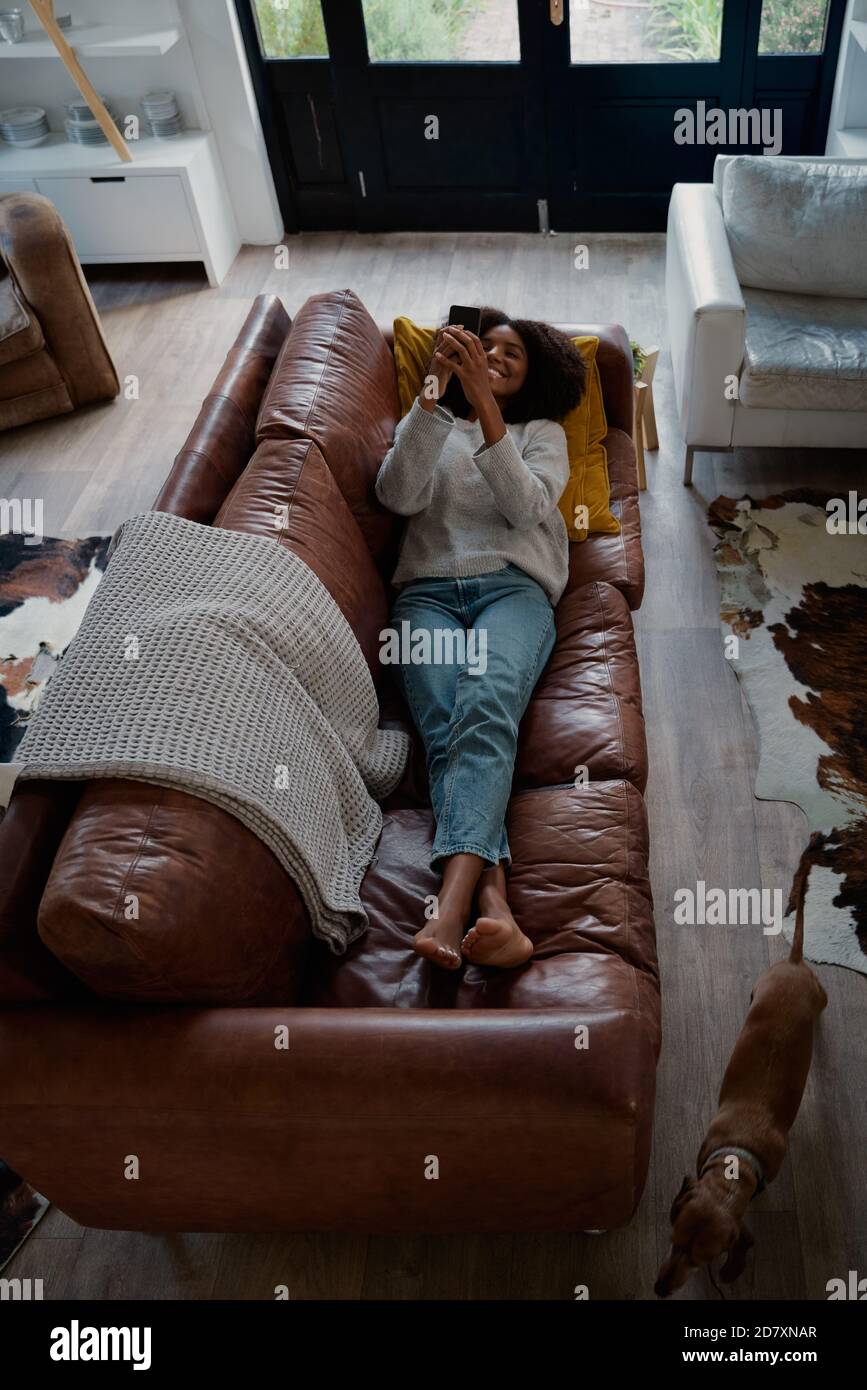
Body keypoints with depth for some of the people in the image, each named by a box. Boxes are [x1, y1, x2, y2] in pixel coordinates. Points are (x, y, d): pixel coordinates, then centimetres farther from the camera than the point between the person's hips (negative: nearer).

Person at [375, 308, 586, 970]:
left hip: (513, 588, -1)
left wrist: (485, 402, -6)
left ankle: (453, 905, -50)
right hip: (429, 589, 2)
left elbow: (525, 508, 1)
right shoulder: (432, 422, 28)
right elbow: (397, 494, 5)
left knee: (486, 709, -33)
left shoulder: (543, 431, 24)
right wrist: (434, 392, -3)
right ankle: (493, 902, -45)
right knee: (446, 727, -29)